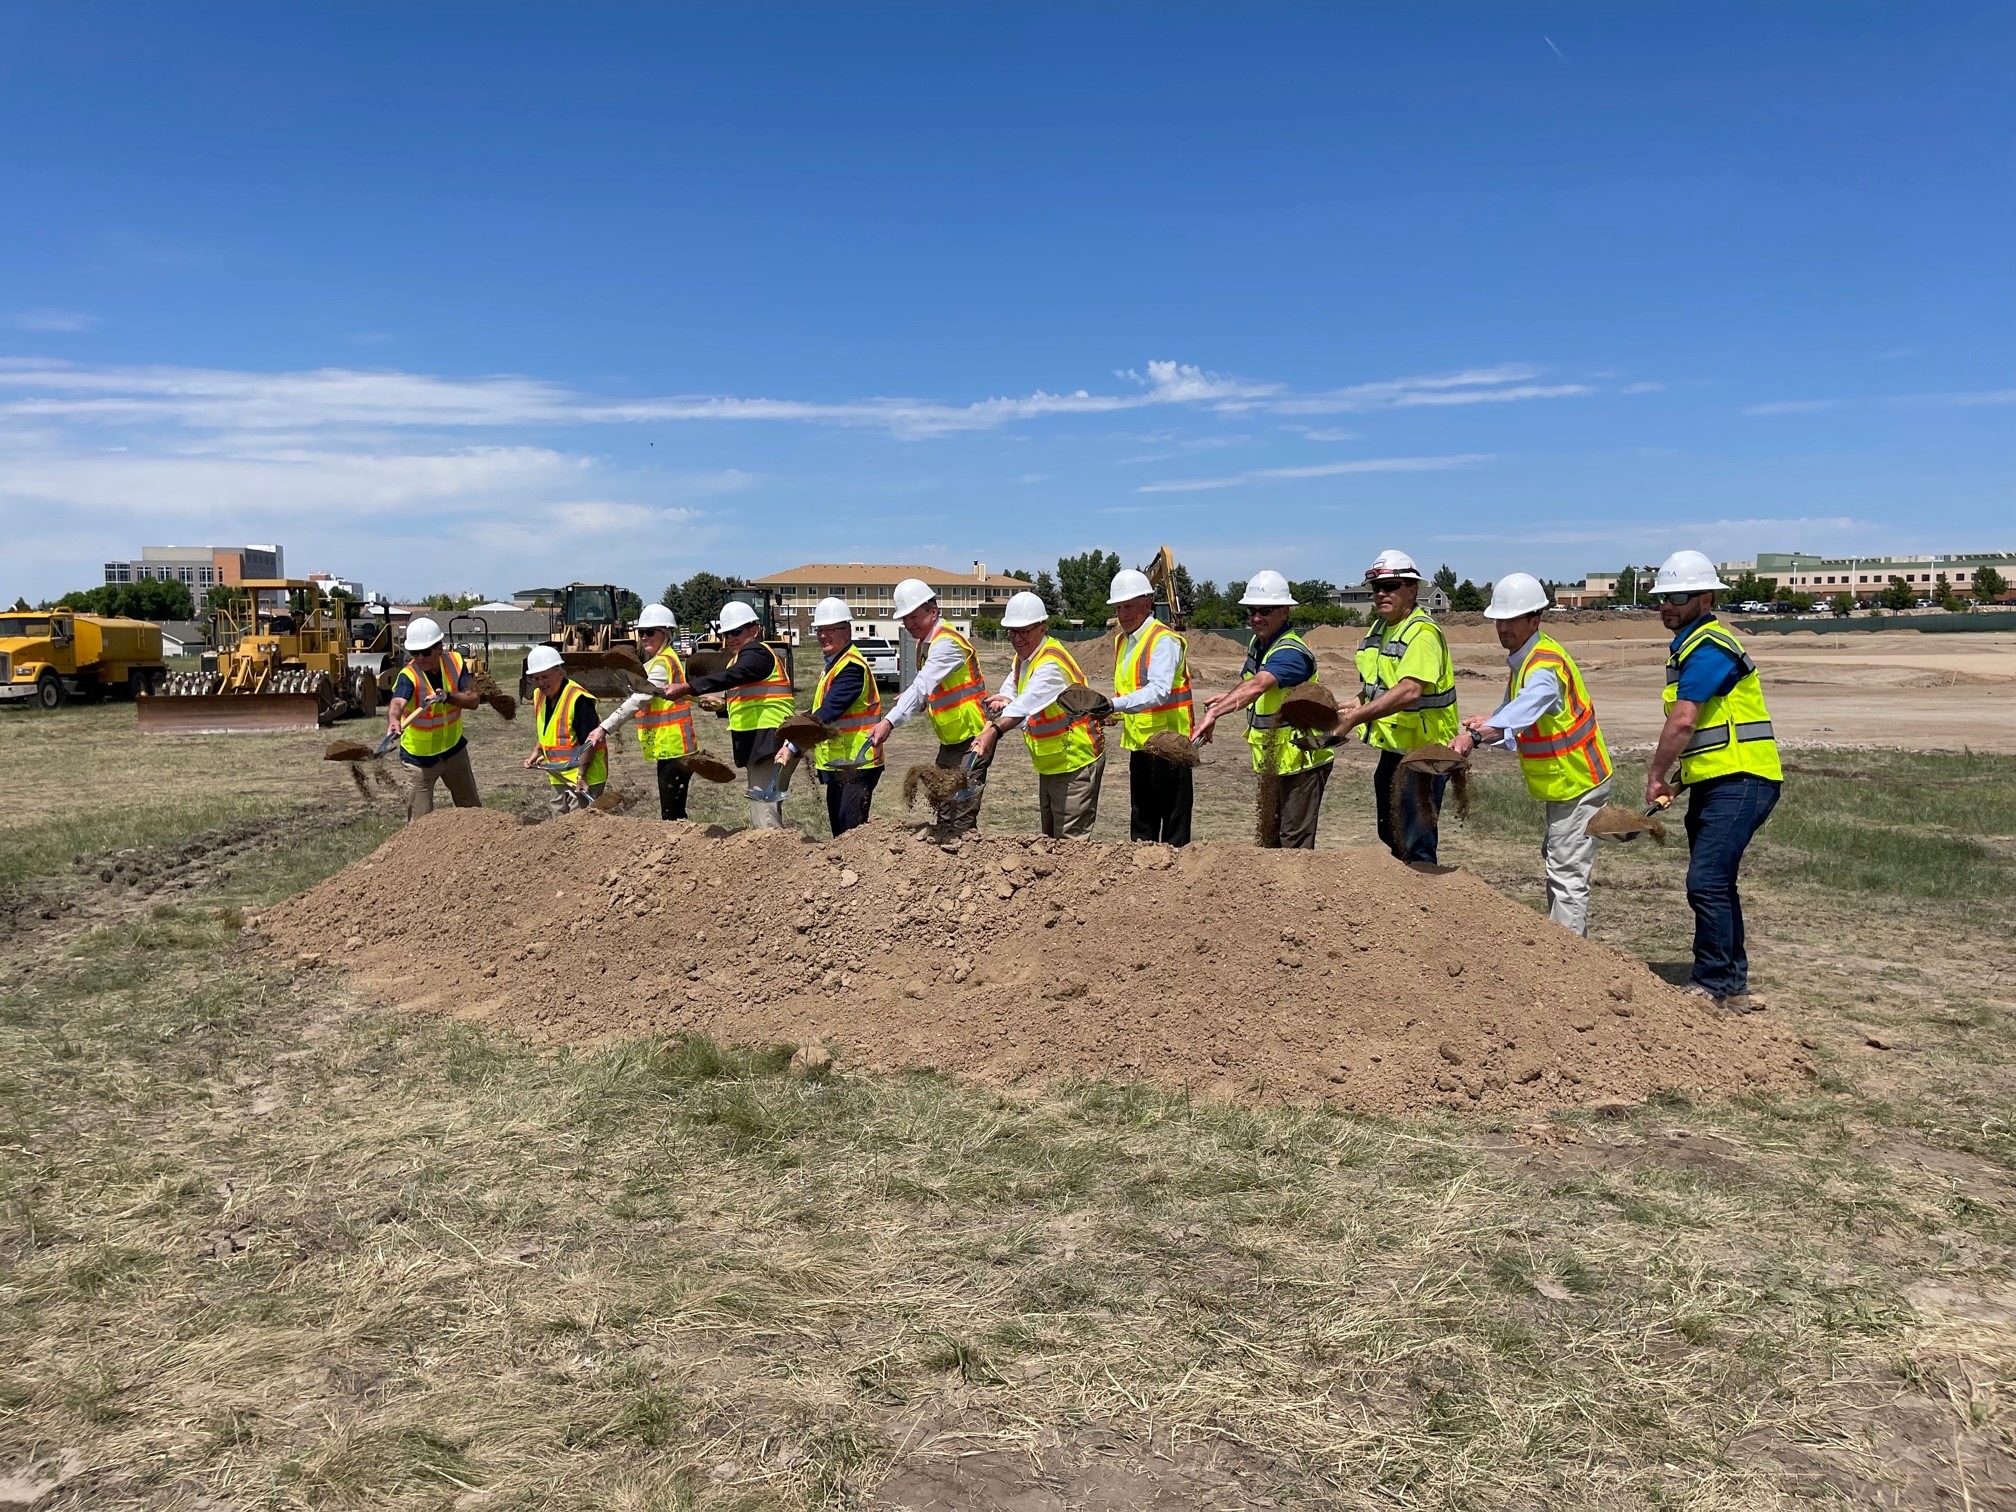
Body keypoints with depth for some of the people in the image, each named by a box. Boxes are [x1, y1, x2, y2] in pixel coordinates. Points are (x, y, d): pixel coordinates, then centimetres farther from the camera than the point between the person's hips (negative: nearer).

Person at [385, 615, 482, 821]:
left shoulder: (455, 662, -11)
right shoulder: (409, 675, -24)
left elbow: (474, 700, -14)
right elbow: (396, 704, -44)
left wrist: (447, 697, -33)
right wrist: (393, 722, -66)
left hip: (454, 748, 4)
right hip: (420, 757, -4)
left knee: (472, 809, 20)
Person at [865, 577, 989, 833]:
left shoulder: (946, 642, -20)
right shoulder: (924, 643, 11)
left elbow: (922, 686, -32)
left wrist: (889, 722, -40)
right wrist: (918, 704, -9)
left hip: (971, 738, -10)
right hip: (950, 741, 10)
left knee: (961, 821, -11)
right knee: (944, 815, 14)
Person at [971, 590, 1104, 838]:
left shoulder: (1051, 664, -25)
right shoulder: (1024, 656, 6)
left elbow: (1025, 705, -40)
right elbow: (1012, 693, 7)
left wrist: (993, 731, -54)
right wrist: (1005, 700, -18)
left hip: (1075, 762, -10)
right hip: (1050, 763, 10)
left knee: (1070, 842, -8)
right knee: (1051, 838, 17)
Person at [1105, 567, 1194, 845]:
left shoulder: (1164, 640, -15)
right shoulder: (1122, 641, 12)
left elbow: (1159, 692, -28)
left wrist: (1116, 704, -38)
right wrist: (1112, 713, 4)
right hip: (1139, 742, 9)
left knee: (1174, 817, -2)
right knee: (1141, 822, 16)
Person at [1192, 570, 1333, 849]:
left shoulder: (1291, 653, -23)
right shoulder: (1258, 644, 7)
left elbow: (1257, 686, -40)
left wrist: (1214, 713, -52)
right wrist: (1230, 698, 3)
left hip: (1301, 760, -9)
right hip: (1272, 761, 10)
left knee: (1295, 842, -6)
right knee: (1270, 838, 17)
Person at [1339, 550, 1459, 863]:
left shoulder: (1422, 632, -18)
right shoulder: (1379, 628, 12)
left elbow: (1409, 691, -32)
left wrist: (1355, 717, -34)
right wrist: (1354, 705, 5)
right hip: (1391, 750, 10)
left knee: (1415, 846, -7)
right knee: (1390, 837, 20)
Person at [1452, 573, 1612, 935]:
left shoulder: (1545, 667, -25)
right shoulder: (1521, 660, 7)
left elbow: (1525, 708, -45)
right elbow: (1518, 714, 10)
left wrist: (1476, 735, -59)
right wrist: (1489, 723, -11)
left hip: (1579, 785, -11)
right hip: (1563, 783, 11)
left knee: (1567, 874, -10)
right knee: (1555, 863, 20)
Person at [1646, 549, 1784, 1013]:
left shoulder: (1709, 649, -15)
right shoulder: (1689, 648, 18)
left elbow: (1683, 722, -21)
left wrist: (1655, 777, -10)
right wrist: (1674, 780, 15)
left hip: (1740, 783, -11)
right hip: (1714, 784, 11)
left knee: (1707, 883, -15)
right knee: (1714, 885, 14)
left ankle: (1713, 986, -7)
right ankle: (1733, 987, 23)